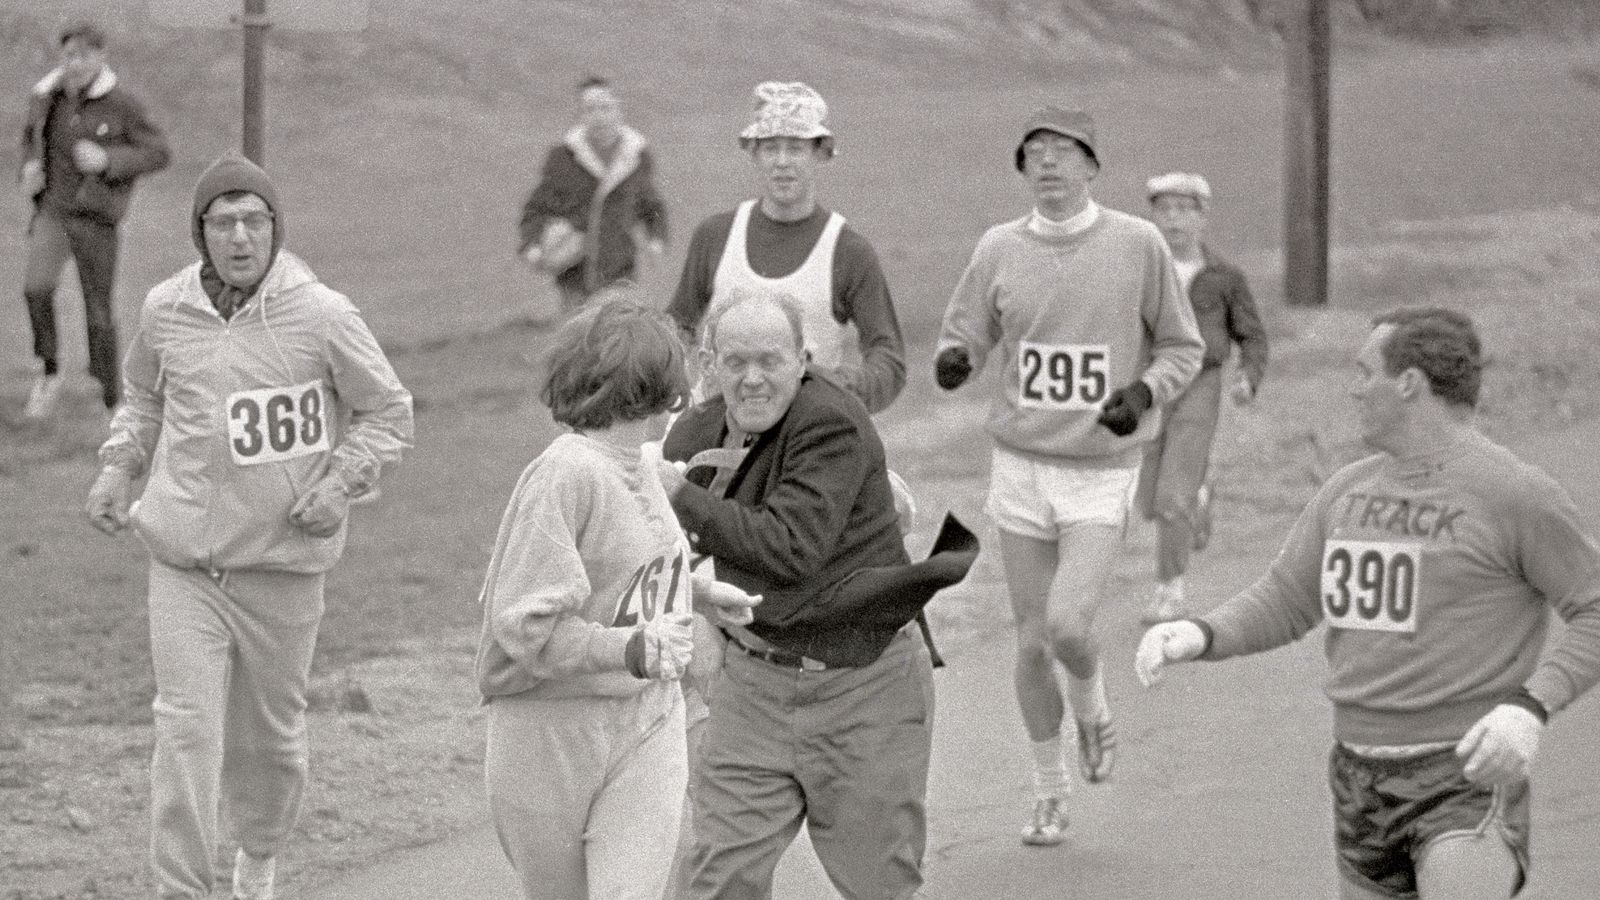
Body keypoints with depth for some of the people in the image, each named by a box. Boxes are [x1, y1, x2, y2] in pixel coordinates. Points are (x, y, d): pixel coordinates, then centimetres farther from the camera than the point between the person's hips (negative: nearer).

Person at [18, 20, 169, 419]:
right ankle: (49, 372, 1)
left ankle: (111, 398, 19)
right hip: (52, 210, 3)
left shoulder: (121, 103, -11)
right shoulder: (47, 98, 2)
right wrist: (30, 167, 1)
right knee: (36, 287, -20)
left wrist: (106, 160, -22)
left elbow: (158, 153, -7)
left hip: (96, 217, -3)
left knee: (98, 310, 2)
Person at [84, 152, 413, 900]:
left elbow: (388, 412, 2)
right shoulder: (164, 311, 0)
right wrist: (118, 467, 5)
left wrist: (341, 483, -11)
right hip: (184, 561, 1)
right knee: (187, 730, -11)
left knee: (271, 734, 13)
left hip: (282, 562, -1)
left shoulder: (322, 316, -9)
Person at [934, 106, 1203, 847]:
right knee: (1032, 641, 5)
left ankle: (1091, 706, 17)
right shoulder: (999, 249, 1)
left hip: (1102, 470, -2)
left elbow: (1183, 347, 4)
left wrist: (1146, 392, -15)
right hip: (1021, 466, 2)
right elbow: (963, 337, 7)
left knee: (1069, 626, -18)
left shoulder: (1137, 245, -4)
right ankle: (1049, 793, 22)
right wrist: (953, 361, -17)